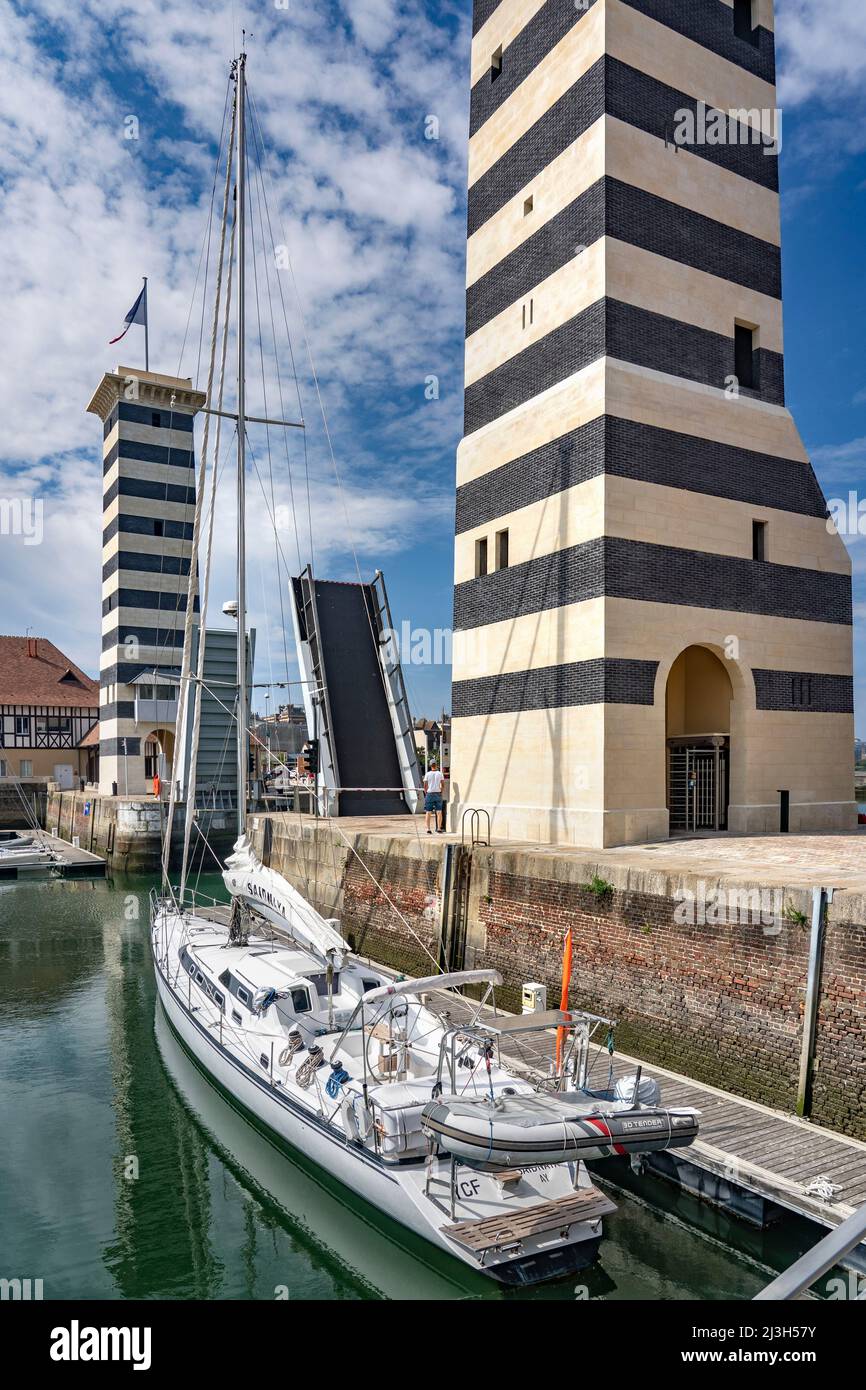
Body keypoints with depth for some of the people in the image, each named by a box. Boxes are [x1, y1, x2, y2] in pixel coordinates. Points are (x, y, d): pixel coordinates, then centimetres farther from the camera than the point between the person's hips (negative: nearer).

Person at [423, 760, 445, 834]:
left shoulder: (427, 774, -2)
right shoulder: (440, 774, 0)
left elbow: (425, 786, -2)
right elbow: (442, 785, 0)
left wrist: (426, 793, 10)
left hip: (429, 794, 0)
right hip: (438, 793, 0)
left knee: (428, 812, 4)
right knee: (439, 812, 4)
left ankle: (428, 829, -1)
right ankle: (439, 828, 0)